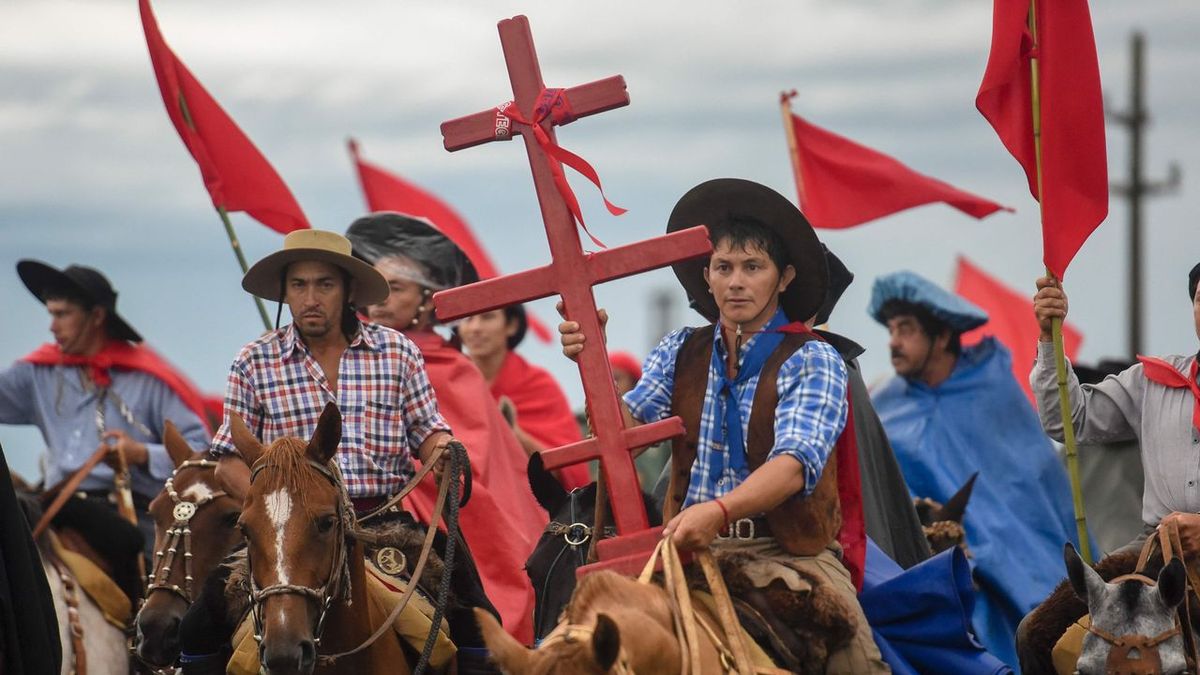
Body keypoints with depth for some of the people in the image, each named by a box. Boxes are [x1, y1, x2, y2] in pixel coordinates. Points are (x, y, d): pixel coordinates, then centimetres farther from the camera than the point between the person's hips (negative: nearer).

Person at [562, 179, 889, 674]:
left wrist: (717, 511, -34)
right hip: (693, 546, 3)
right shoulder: (681, 353, 13)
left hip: (789, 553, -3)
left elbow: (794, 466, -16)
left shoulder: (814, 361, 0)